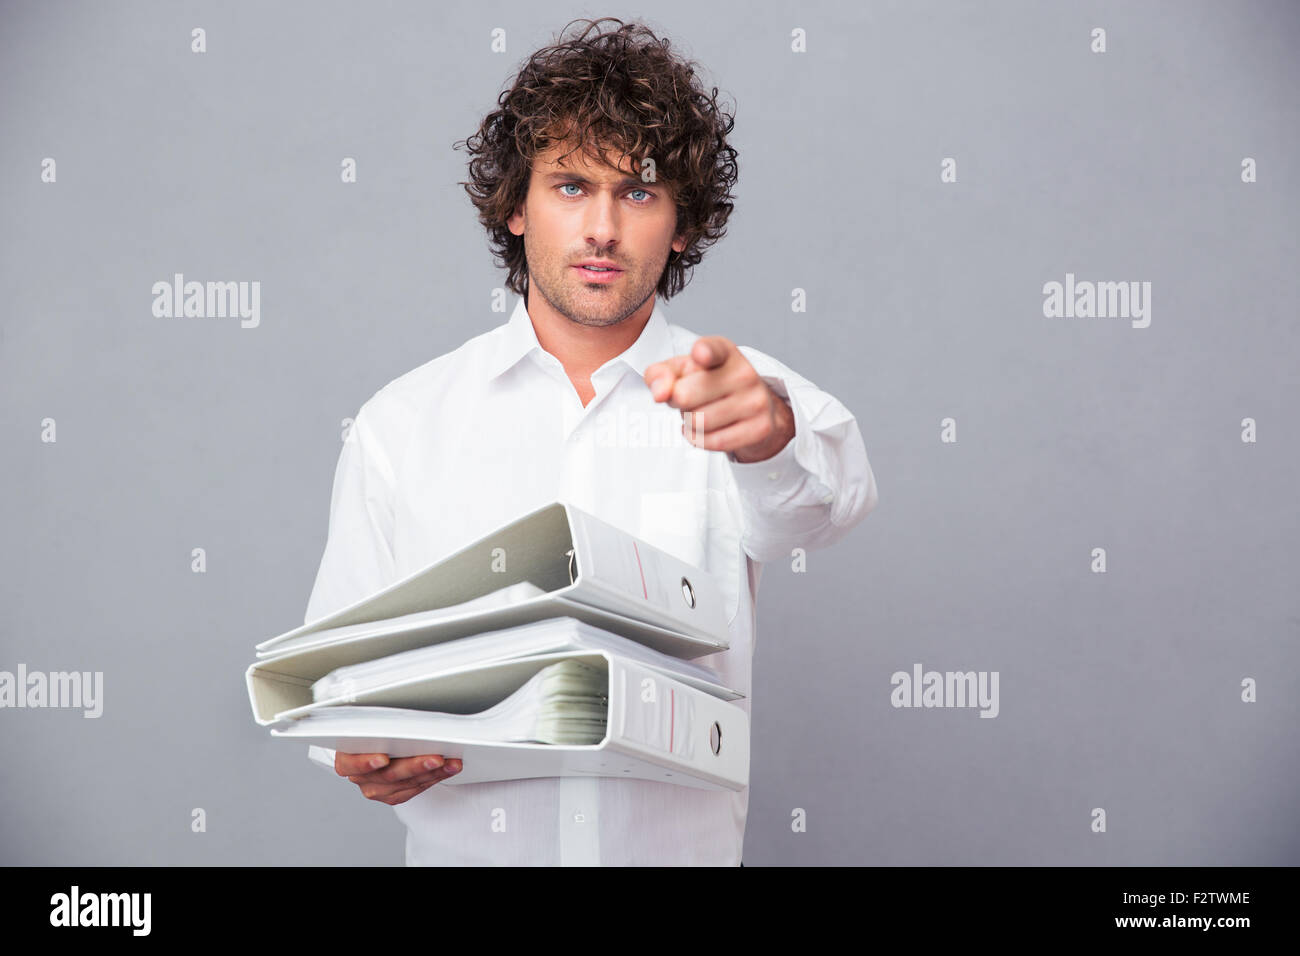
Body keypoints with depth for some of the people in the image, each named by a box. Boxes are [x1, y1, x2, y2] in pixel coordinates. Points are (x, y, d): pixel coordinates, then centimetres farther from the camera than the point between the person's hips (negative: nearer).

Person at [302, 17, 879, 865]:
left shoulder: (741, 397, 4)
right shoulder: (401, 423, 6)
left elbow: (828, 494, -16)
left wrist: (771, 434, -38)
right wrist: (363, 753, -14)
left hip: (681, 842, 0)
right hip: (464, 842, 0)